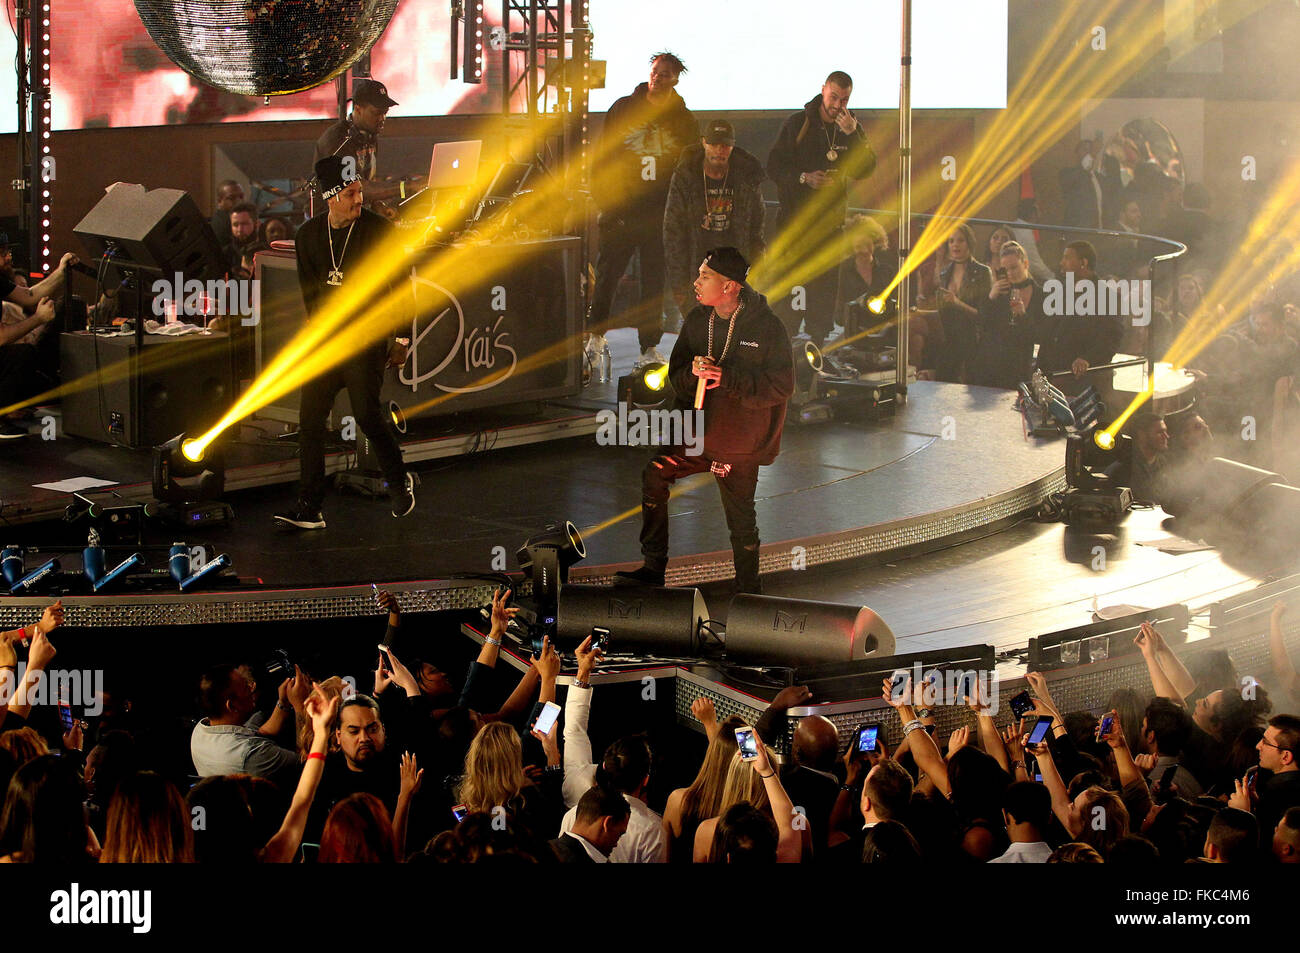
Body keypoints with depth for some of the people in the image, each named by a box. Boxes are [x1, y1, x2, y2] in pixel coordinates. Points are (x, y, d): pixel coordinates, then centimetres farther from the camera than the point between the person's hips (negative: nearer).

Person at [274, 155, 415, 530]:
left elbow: (400, 287, 1)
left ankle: (399, 481, 14)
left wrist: (401, 338, 1)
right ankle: (310, 509, 1)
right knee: (310, 418, -4)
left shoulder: (380, 231, -4)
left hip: (368, 337, -4)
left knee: (366, 412, -14)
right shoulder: (309, 235, 6)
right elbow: (310, 292, 14)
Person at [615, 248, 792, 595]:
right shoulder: (698, 321, 4)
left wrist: (727, 378, -24)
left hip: (741, 446, -5)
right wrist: (693, 372, -18)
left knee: (741, 521, 3)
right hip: (696, 434, 5)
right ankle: (653, 569, 1)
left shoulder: (766, 327, -13)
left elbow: (781, 386, -16)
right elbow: (676, 377, 7)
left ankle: (748, 592, 22)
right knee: (654, 476, -9)